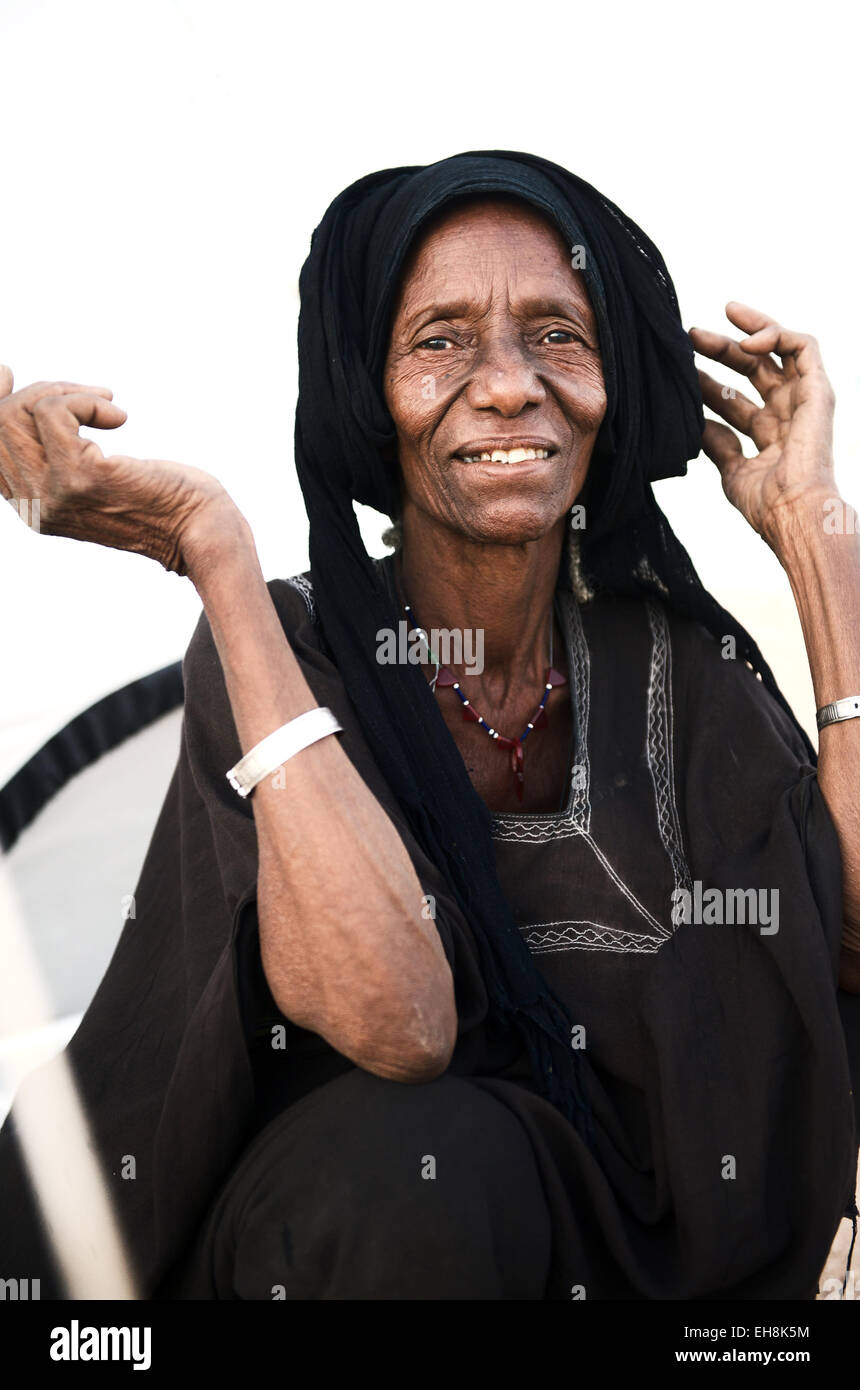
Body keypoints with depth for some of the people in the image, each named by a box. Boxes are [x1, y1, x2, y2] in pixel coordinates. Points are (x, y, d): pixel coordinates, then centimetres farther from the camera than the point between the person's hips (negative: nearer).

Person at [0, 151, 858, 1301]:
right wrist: (212, 548, -29)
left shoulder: (680, 659, -3)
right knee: (410, 1149, -34)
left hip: (642, 1253, 4)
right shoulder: (277, 652, -14)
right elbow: (393, 1019, -31)